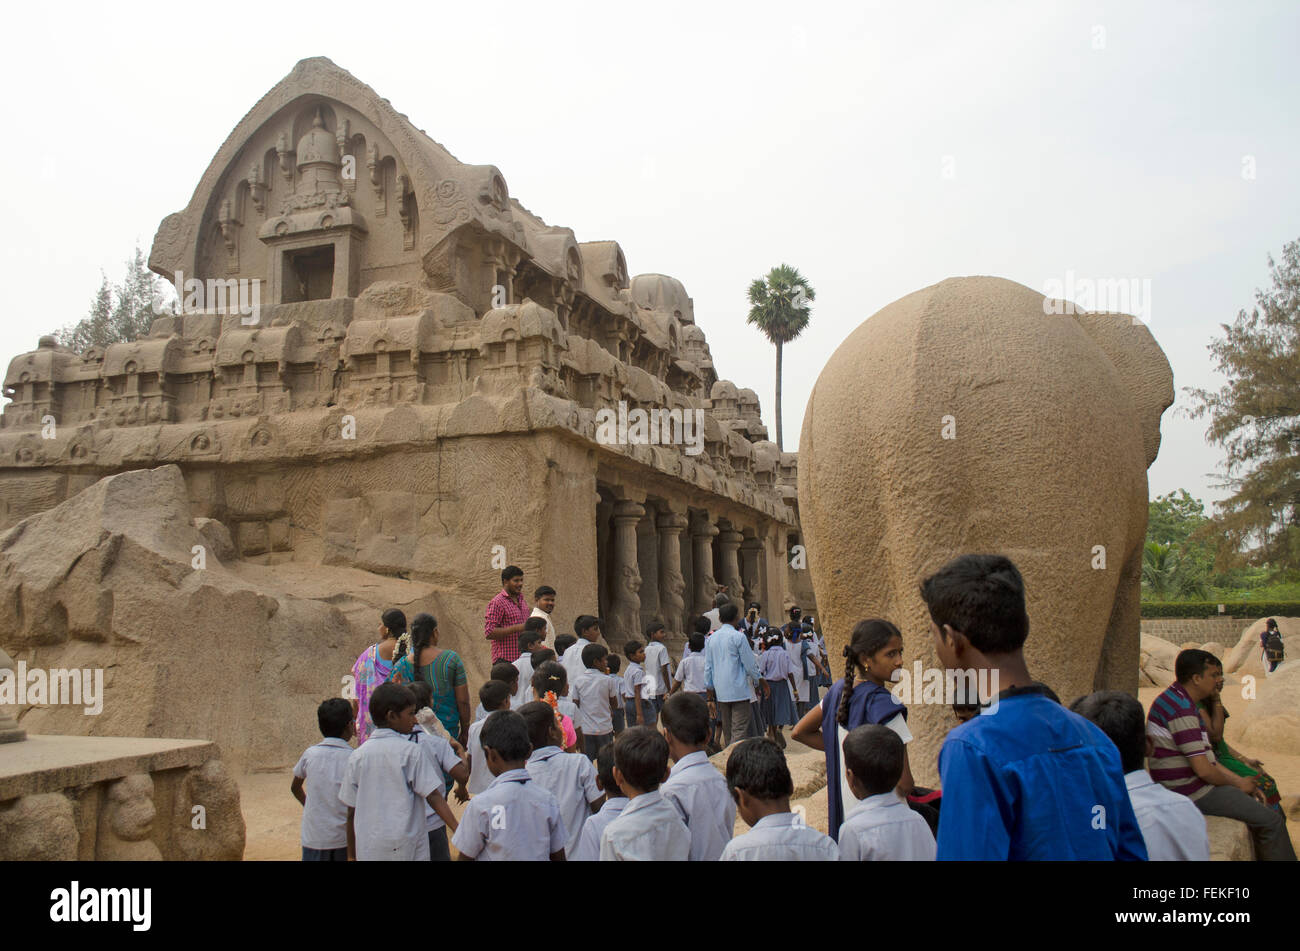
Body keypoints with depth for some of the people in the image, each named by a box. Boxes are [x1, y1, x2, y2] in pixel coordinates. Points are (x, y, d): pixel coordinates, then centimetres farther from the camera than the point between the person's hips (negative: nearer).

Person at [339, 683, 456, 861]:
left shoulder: (356, 756, 3)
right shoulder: (410, 751, -8)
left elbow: (351, 811, 6)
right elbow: (433, 796, -14)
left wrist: (351, 855, 15)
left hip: (368, 852, 4)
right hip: (406, 847, -4)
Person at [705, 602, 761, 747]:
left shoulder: (711, 638, 7)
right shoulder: (738, 637, -10)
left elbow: (708, 666, 11)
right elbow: (749, 663, -6)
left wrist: (710, 687, 19)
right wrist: (757, 681, 8)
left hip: (720, 691, 6)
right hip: (739, 689, -6)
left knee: (726, 728, 14)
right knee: (740, 729, -6)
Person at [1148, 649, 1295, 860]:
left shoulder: (1177, 700, 11)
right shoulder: (1182, 709, -22)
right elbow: (1203, 770, -23)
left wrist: (1240, 780, 11)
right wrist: (1237, 784, -5)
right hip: (1192, 793, -11)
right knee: (1272, 821, -8)